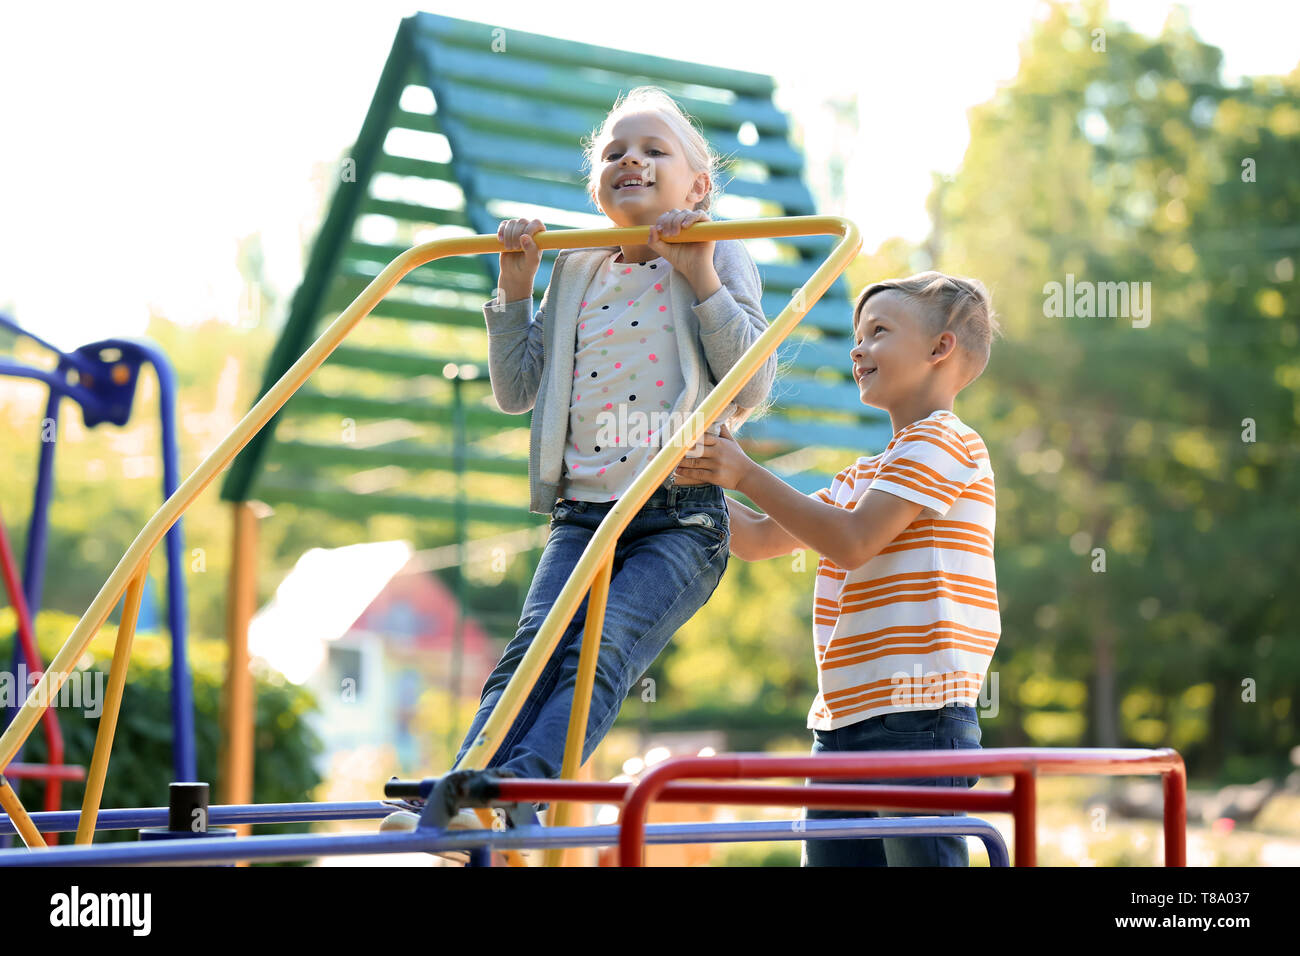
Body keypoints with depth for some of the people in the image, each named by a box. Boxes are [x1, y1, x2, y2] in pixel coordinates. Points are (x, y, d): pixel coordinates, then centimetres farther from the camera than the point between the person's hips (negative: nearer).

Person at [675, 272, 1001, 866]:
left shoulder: (942, 441, -5)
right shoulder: (865, 476, 25)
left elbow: (853, 543, -16)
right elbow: (758, 539, 24)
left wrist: (746, 474, -13)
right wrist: (703, 477, 10)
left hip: (919, 717, -9)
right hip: (842, 722, 9)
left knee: (921, 857, -8)